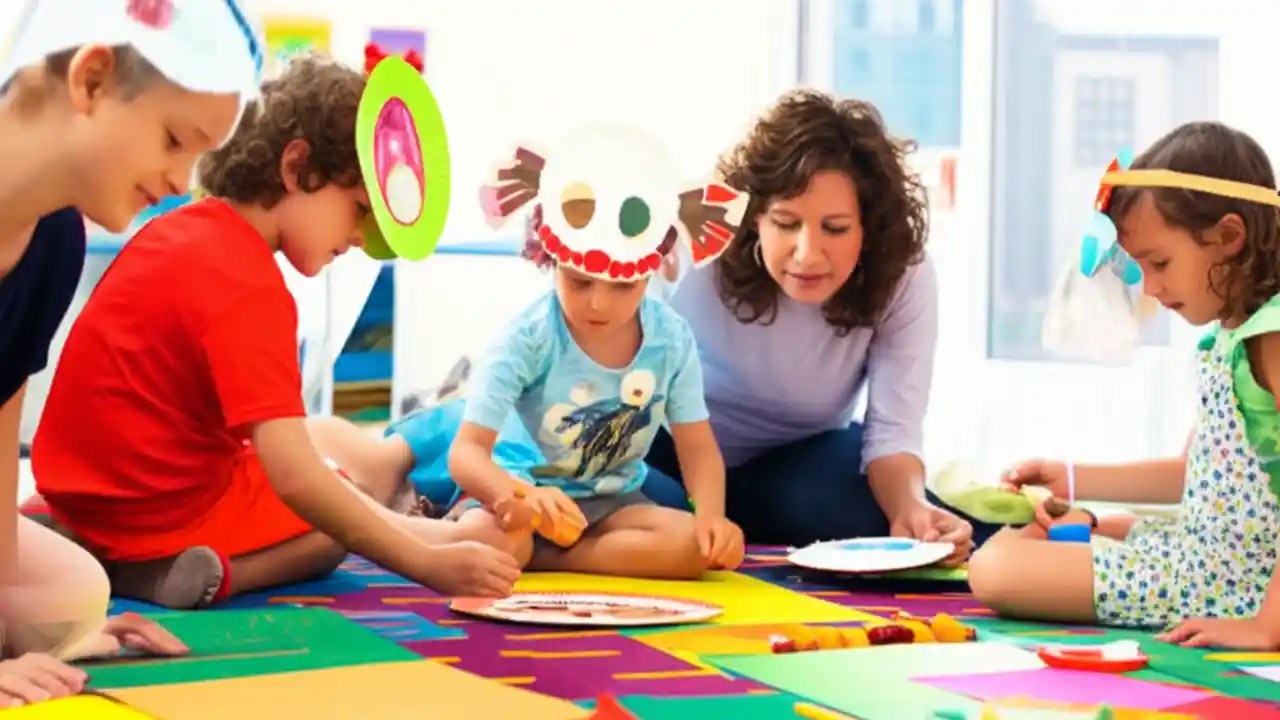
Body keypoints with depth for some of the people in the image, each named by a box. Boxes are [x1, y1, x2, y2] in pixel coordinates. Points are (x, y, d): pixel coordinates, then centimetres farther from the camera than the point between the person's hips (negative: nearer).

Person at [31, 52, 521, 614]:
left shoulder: (179, 229, 4)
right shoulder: (250, 291, -25)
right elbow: (294, 478, -32)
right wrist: (431, 567, -32)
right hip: (166, 512, -10)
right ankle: (206, 571, -14)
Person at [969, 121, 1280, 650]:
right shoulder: (1231, 335, 11)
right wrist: (1073, 482, 15)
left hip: (1230, 581, -11)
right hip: (1202, 543, 11)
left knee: (995, 568, -22)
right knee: (1015, 539, 28)